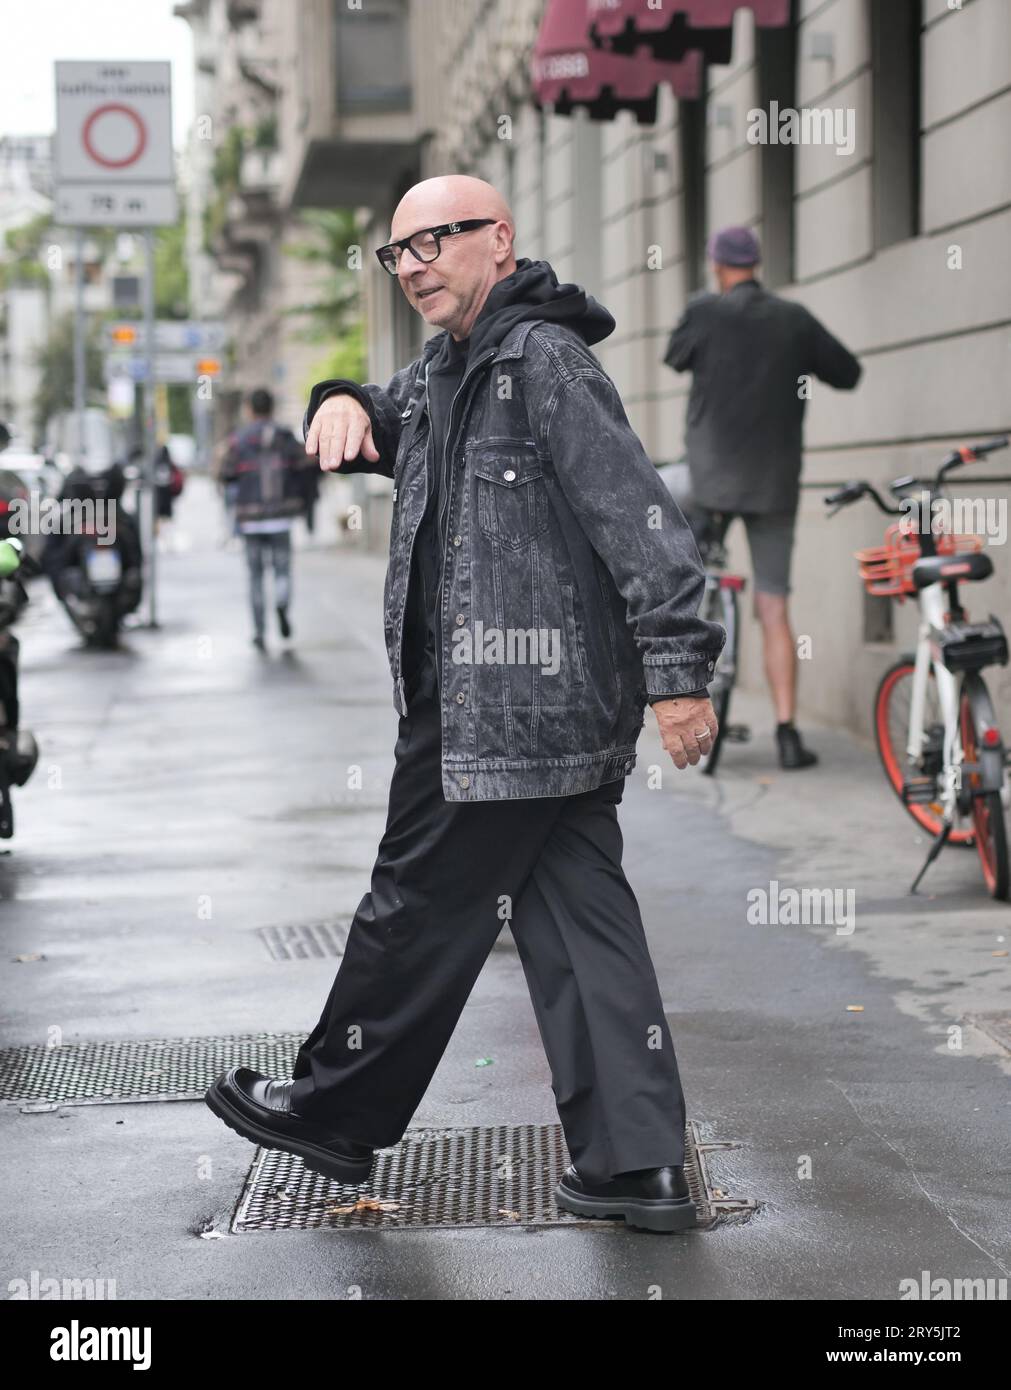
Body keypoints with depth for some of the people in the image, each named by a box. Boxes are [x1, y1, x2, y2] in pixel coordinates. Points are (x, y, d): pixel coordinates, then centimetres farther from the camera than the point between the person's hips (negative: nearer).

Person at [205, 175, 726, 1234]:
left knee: (422, 908, 5)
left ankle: (335, 1112, 20)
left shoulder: (543, 357, -12)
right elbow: (387, 425, 33)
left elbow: (638, 515, -17)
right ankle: (637, 1164, 8)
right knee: (581, 921, 6)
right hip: (566, 714, 10)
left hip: (502, 711, -10)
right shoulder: (448, 370, 18)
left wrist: (676, 669, -21)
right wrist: (344, 404, 6)